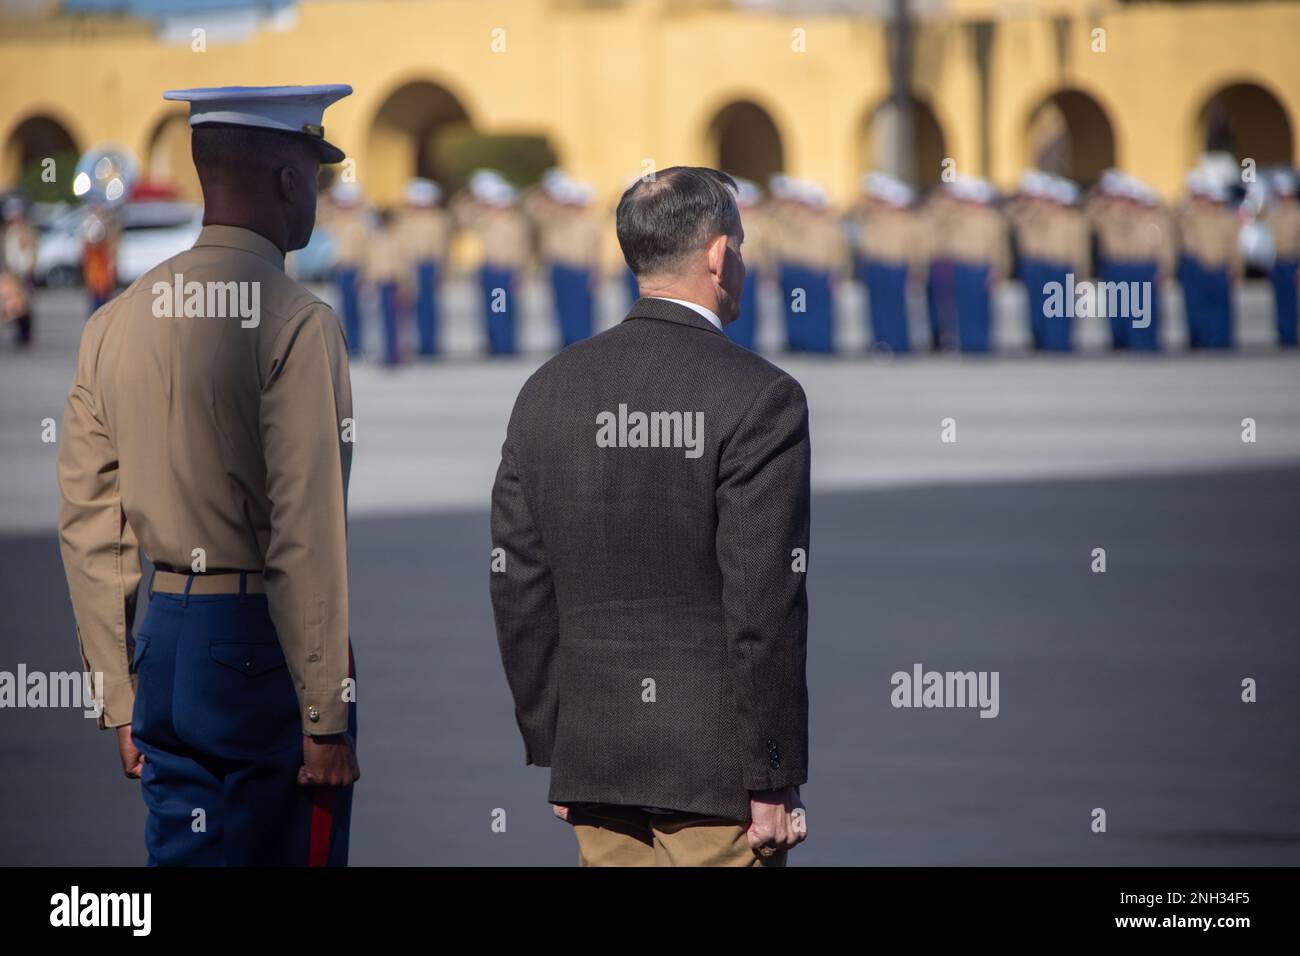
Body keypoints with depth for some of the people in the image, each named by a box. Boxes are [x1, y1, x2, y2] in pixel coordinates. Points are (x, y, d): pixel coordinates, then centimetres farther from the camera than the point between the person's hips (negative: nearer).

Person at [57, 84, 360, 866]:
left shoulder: (116, 323, 8)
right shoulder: (295, 323, -12)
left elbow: (88, 529, 11)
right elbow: (307, 537, -16)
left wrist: (122, 702, 18)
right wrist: (328, 719, -12)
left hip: (165, 644, 7)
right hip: (263, 648, -6)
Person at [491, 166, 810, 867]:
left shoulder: (546, 392, 7)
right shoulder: (758, 398, -11)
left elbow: (518, 590, 9)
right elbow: (764, 605, -14)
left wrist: (552, 753, 15)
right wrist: (773, 781, -8)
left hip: (592, 754, 6)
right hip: (712, 759, -6)